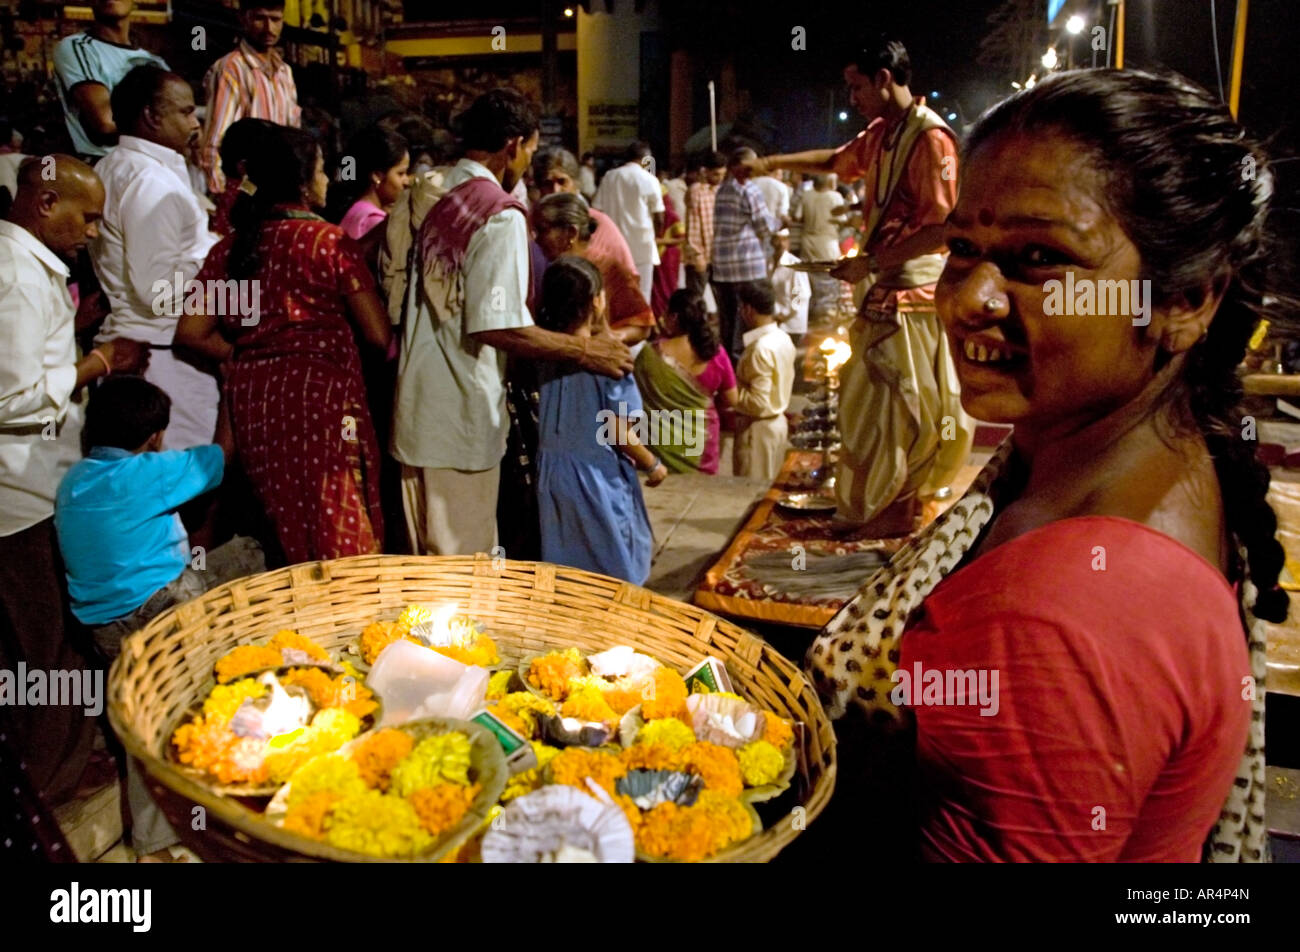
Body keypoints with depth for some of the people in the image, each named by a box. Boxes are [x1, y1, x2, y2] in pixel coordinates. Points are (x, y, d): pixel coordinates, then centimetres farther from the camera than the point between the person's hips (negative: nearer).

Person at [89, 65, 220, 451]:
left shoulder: (112, 168, 15)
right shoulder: (153, 180, -15)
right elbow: (158, 290, -20)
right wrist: (212, 255, -10)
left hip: (122, 343, 10)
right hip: (165, 355, -10)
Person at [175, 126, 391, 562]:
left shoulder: (230, 248, 6)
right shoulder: (331, 241, -7)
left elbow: (191, 331, 4)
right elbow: (378, 335, -8)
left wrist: (245, 356, 14)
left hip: (252, 396, 5)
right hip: (322, 391, -5)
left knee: (282, 526, 18)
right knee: (339, 530, 4)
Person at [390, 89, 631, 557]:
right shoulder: (501, 215, -16)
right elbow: (497, 327, -24)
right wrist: (585, 351, -15)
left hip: (414, 408, 8)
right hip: (461, 414, -8)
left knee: (425, 553, 20)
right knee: (464, 561, 6)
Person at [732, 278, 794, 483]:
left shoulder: (760, 349, -24)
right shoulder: (783, 339, 3)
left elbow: (759, 403, -25)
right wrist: (741, 381, 11)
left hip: (758, 428, -9)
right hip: (778, 421, 9)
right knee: (770, 485, 18)